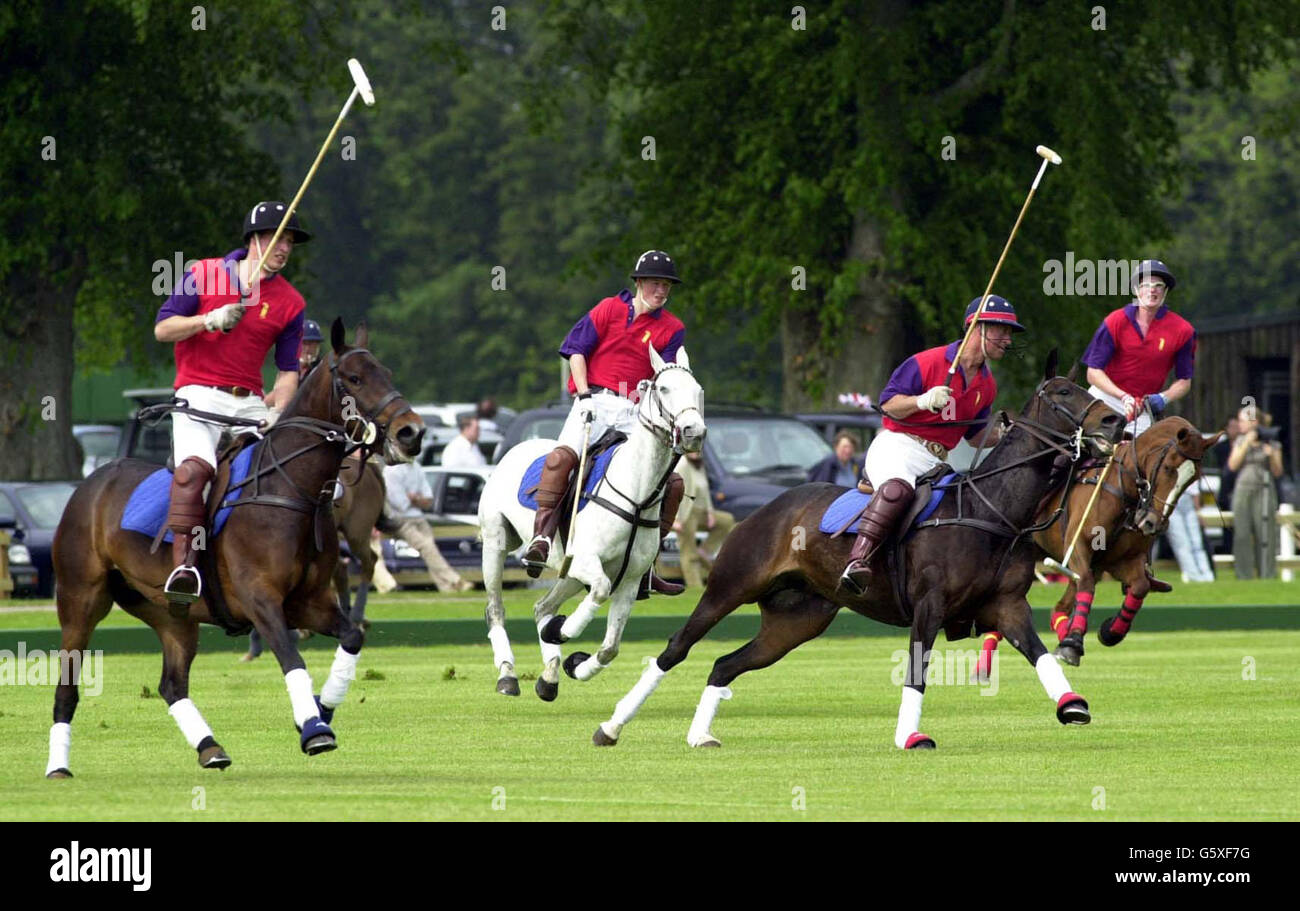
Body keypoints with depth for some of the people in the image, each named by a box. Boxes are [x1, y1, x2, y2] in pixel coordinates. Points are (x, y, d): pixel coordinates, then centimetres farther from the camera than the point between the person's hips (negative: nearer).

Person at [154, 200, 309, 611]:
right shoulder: (205, 274, 4)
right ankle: (183, 565, -41)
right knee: (194, 466, -30)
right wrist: (211, 320, -15)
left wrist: (278, 411, -9)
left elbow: (288, 371, 9)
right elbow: (163, 328, 1)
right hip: (199, 396, -4)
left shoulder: (290, 303, 9)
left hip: (249, 404, 4)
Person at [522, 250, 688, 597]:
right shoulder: (609, 309, 6)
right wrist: (584, 394, -8)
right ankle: (541, 539, -28)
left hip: (635, 412, 3)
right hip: (595, 403, -3)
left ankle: (644, 566, 3)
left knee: (672, 482, -6)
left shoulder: (672, 330, 11)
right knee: (562, 455, -31)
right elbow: (576, 349, 3)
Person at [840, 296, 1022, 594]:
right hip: (897, 446, -8)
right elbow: (888, 404, -6)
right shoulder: (929, 362, -6)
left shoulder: (987, 385, 16)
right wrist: (923, 401, -23)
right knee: (898, 488, -38)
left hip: (935, 463, 8)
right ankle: (858, 562, -49)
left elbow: (976, 435, 24)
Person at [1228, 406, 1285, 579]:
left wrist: (1271, 456, -17)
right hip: (1243, 491, 3)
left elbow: (1277, 472, 1)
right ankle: (1244, 575, 3)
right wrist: (1247, 444, -7)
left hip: (1264, 491, -3)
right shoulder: (1240, 442, 11)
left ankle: (1267, 575, -2)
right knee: (1242, 534, -2)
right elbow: (1233, 465, 0)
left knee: (1265, 535, -6)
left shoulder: (1272, 443, 2)